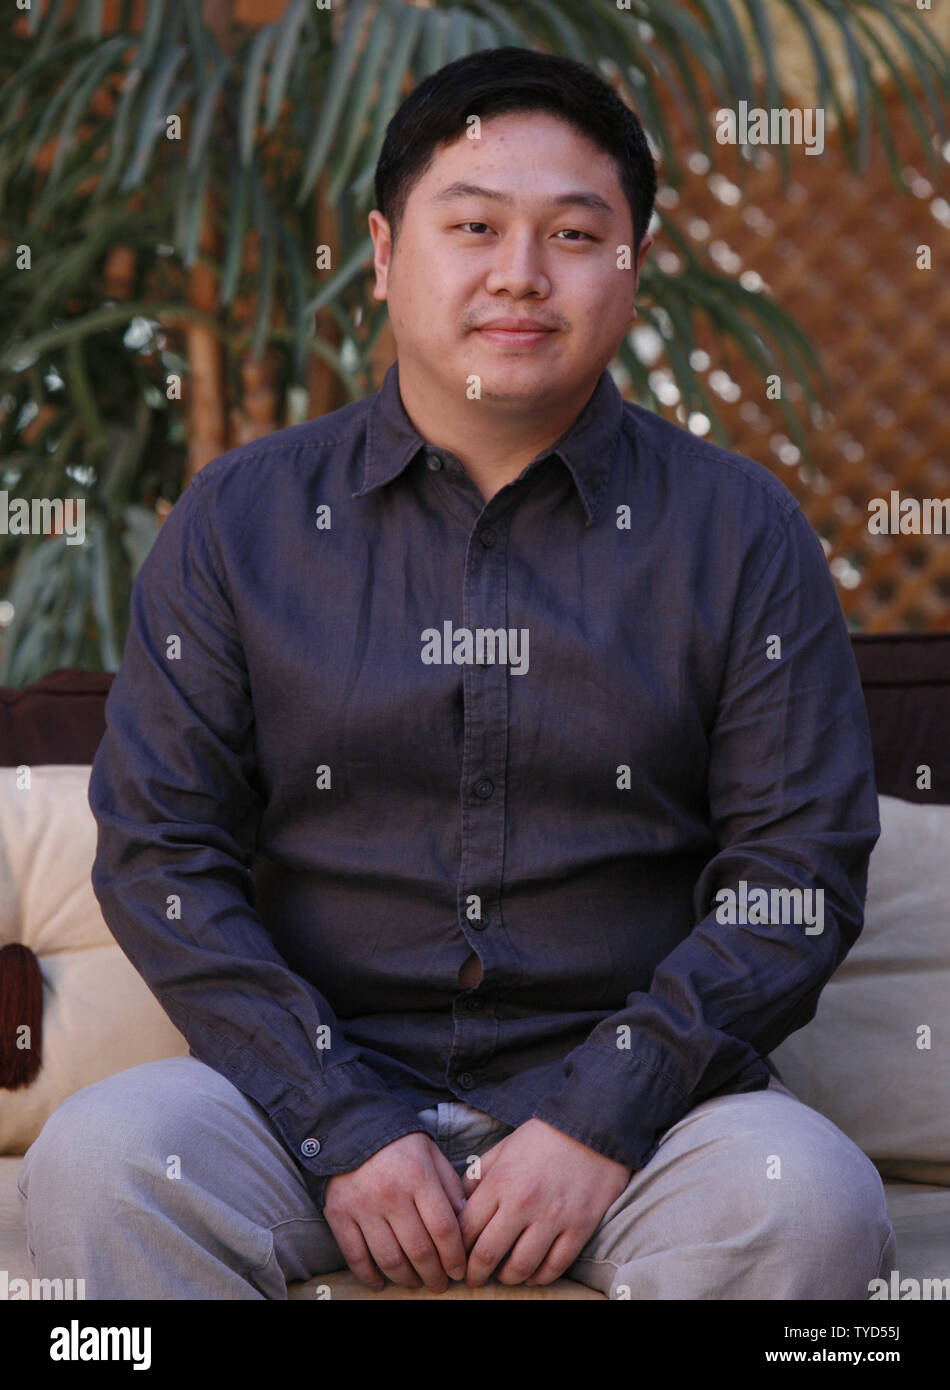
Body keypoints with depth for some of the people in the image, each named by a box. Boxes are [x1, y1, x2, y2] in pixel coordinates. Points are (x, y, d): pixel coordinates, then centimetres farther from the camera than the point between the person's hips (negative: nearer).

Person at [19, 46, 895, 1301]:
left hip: (628, 1087, 0)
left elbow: (799, 865, 0)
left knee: (804, 1196, -30)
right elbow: (160, 848, 1)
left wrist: (603, 1118, -12)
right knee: (97, 1159, -28)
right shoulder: (239, 521, 7)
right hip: (319, 1081, 1)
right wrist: (343, 1127, -11)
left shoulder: (741, 531, 5)